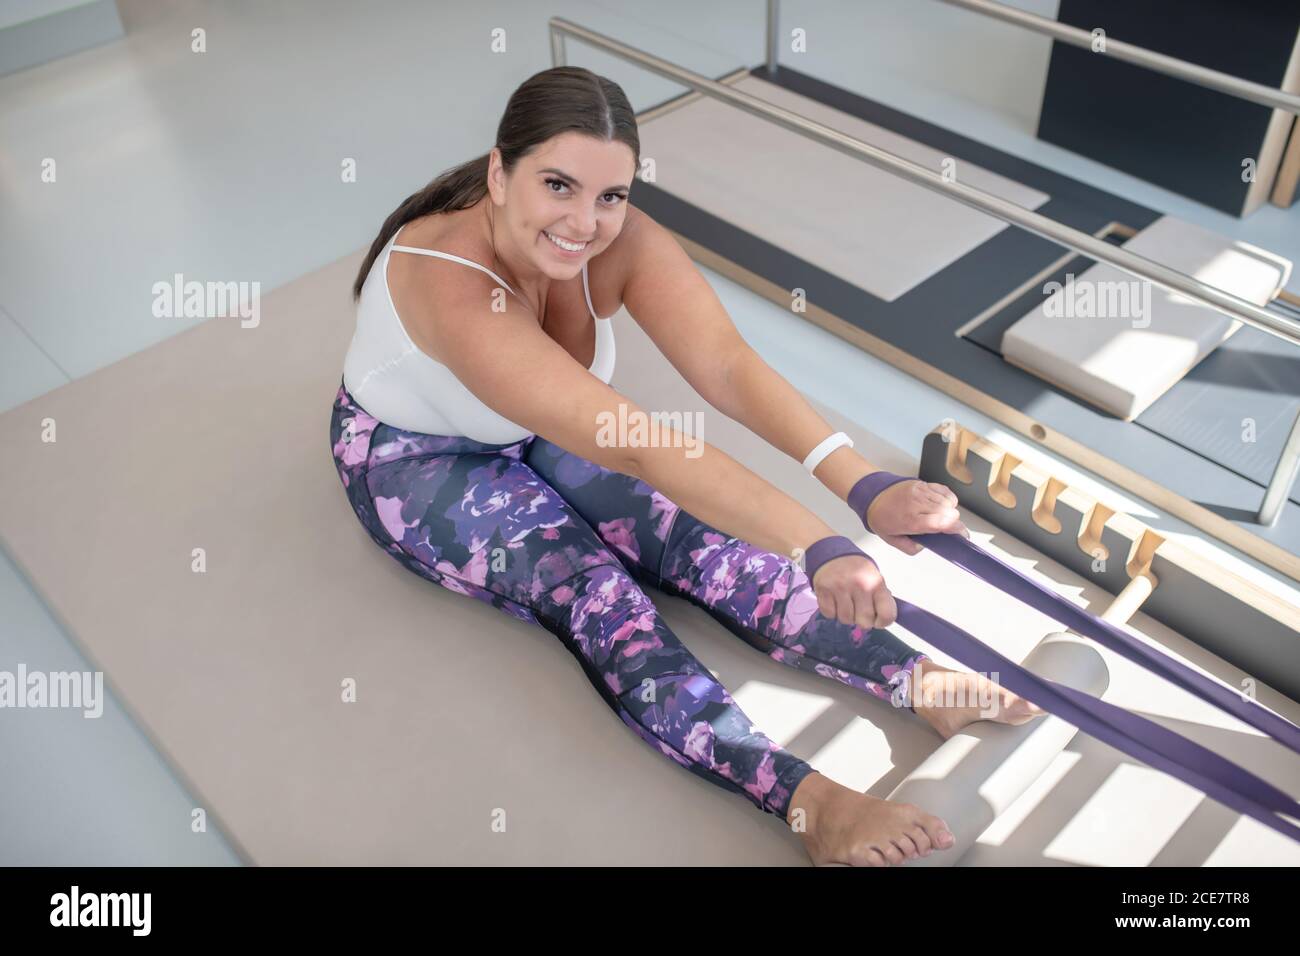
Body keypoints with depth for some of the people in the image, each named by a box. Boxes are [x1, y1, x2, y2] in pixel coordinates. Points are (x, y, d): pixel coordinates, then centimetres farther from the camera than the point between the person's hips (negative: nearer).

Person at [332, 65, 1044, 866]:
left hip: (542, 437, 5)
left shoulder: (622, 243, -21)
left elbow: (728, 365, -36)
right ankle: (807, 802, -39)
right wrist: (815, 548, -57)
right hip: (414, 463, -5)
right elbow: (634, 444, -49)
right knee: (589, 588, -28)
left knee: (698, 538, -19)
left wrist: (867, 487, -50)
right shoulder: (453, 284, -39)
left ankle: (921, 682, -25)